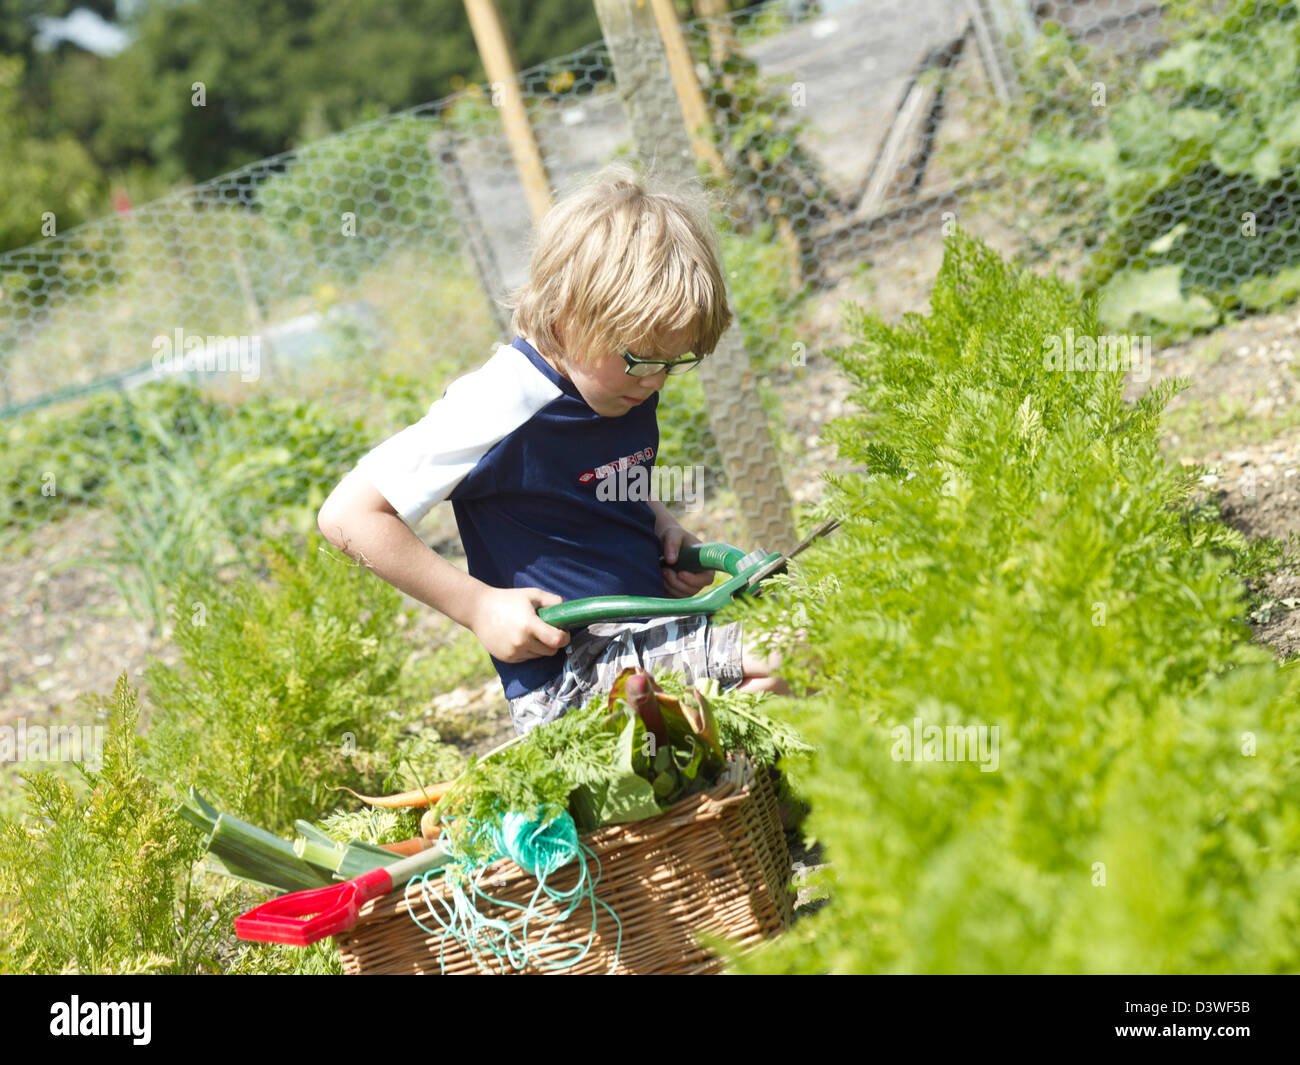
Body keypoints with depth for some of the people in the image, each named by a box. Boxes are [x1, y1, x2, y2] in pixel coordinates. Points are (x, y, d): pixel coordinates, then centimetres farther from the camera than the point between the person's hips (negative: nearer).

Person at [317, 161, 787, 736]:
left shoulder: (630, 386, 8)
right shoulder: (506, 407, -18)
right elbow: (349, 515, -18)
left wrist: (662, 525, 9)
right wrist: (480, 608, -18)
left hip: (645, 643, 9)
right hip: (569, 673, -9)